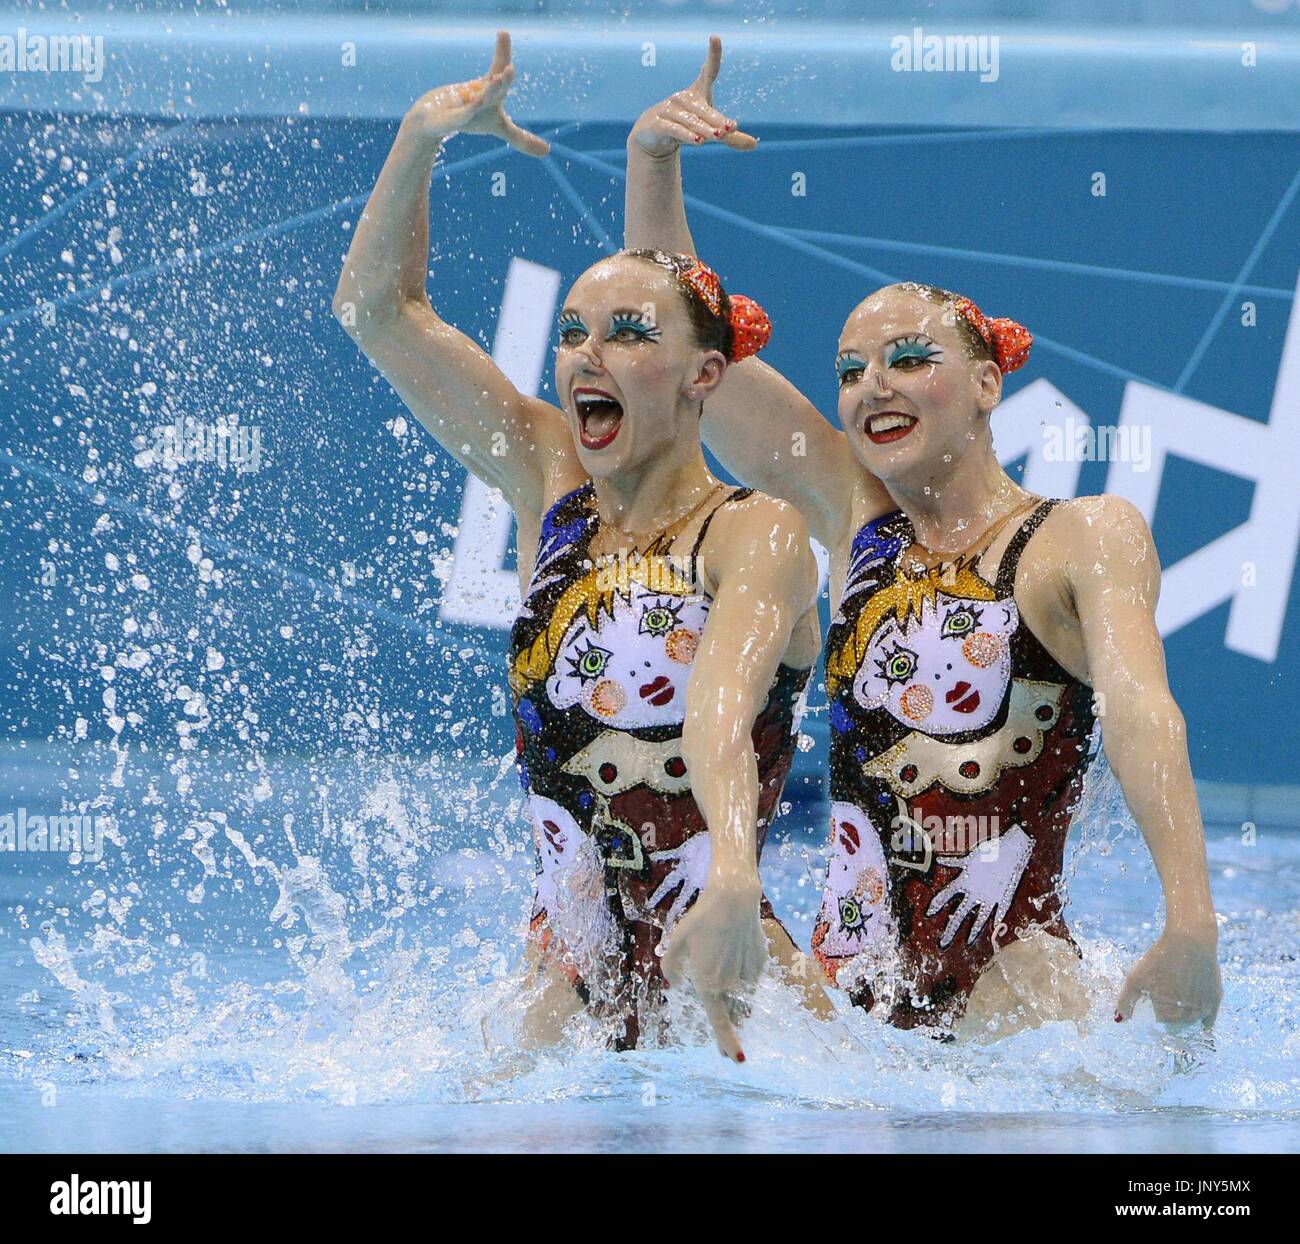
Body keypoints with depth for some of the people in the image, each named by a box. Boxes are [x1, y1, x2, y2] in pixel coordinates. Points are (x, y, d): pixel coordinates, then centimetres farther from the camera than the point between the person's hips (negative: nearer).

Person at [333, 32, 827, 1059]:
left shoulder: (757, 534, -9)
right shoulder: (553, 487, 8)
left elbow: (724, 710, -29)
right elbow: (375, 306, 13)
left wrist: (733, 873, -47)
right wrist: (424, 135, 0)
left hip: (714, 970, -5)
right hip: (568, 973, 5)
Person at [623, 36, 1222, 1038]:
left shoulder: (1086, 537, 0)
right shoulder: (855, 513, 14)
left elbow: (1138, 710, -17)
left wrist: (1190, 920, -32)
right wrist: (652, 157, 4)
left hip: (1009, 981, -5)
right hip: (848, 973, 5)